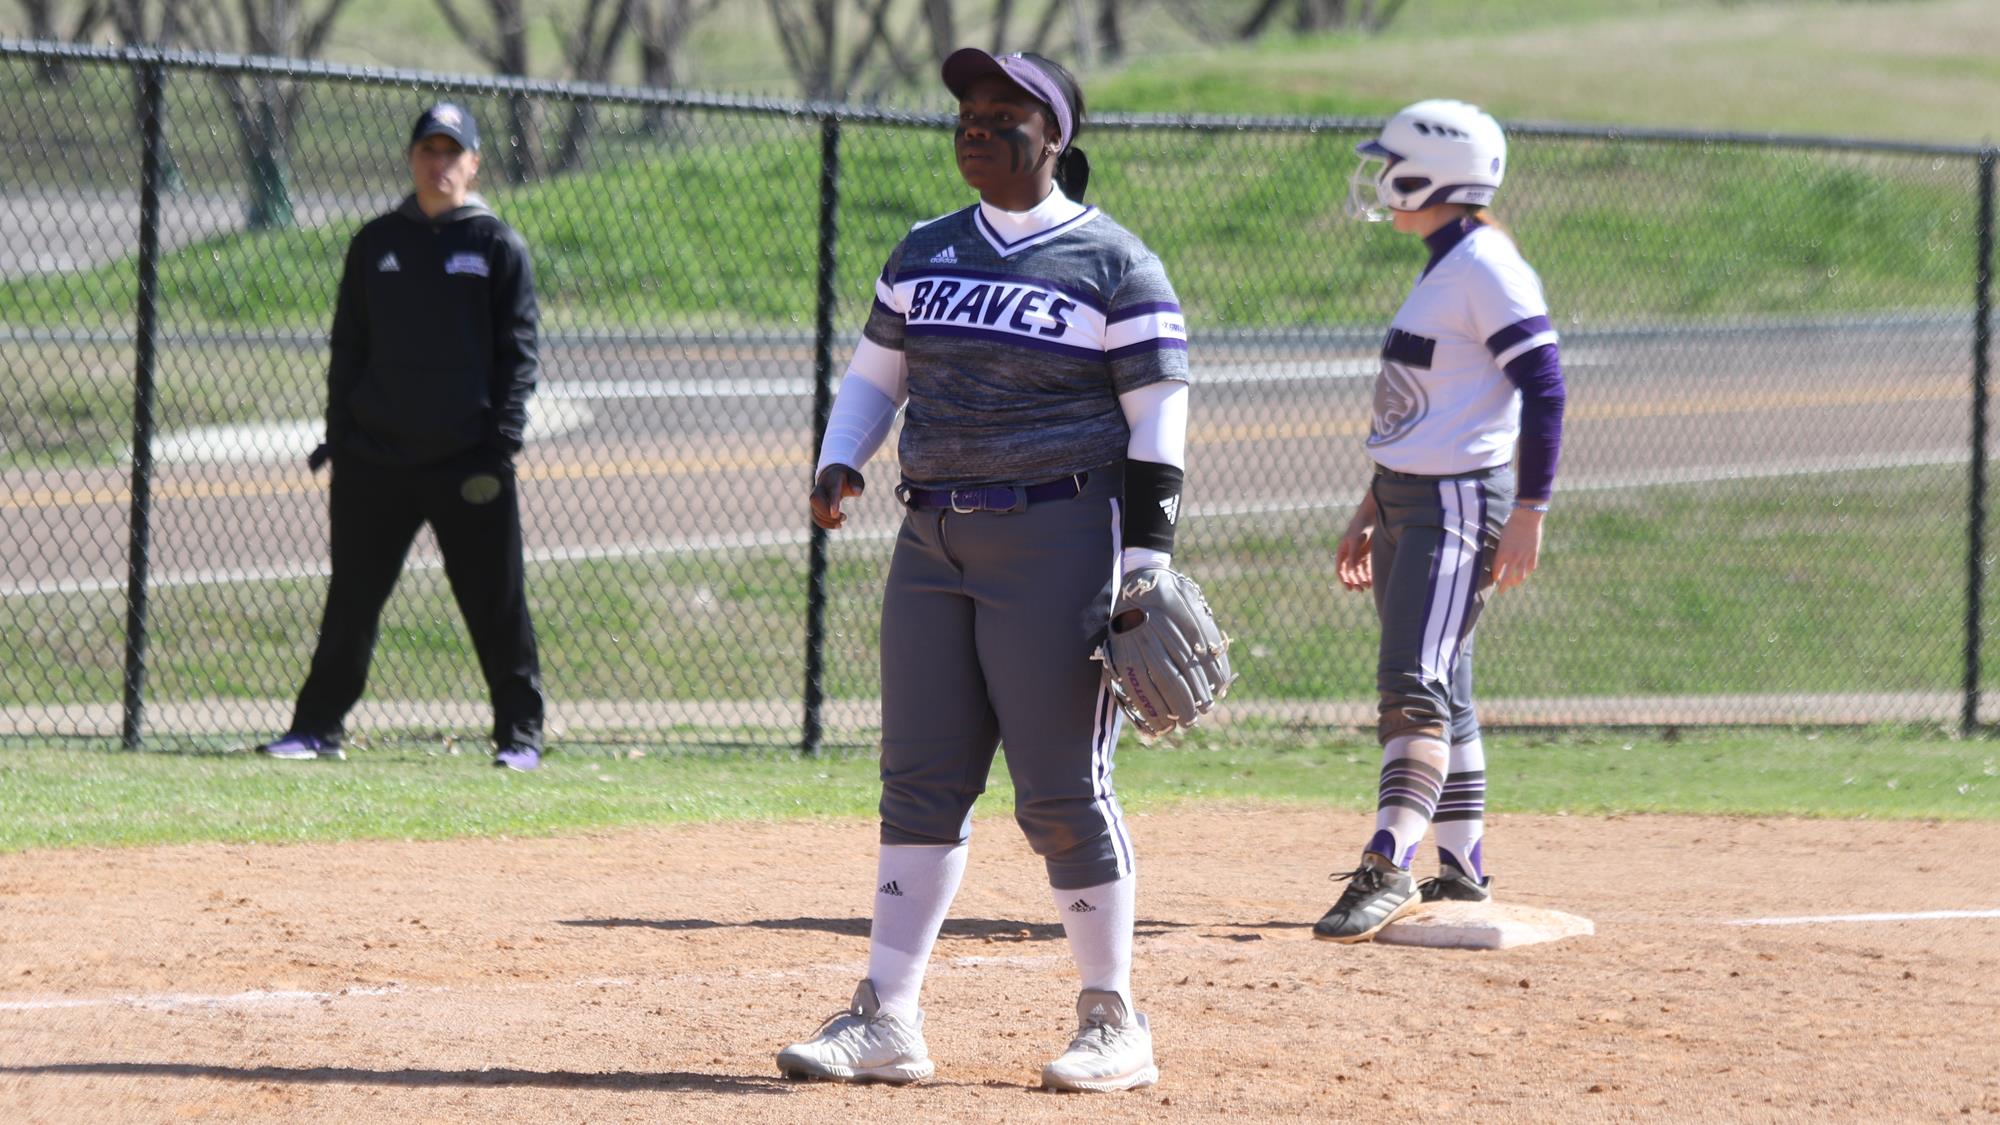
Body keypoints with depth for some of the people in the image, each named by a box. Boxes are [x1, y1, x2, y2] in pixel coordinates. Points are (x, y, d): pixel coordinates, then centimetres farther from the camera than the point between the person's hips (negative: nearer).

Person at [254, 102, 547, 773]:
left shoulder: (498, 246, 3)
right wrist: (338, 435, 6)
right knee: (352, 598, 5)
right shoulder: (376, 243, 12)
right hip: (375, 458, 3)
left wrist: (502, 440, -9)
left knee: (497, 603, -1)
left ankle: (520, 735, 7)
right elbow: (349, 346, 14)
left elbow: (518, 350, 1)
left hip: (467, 459, -3)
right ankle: (317, 728, 12)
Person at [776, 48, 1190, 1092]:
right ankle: (887, 1020, 4)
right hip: (934, 538, 6)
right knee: (921, 780, 3)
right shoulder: (926, 252, 13)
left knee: (1063, 789, -6)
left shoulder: (1114, 265, -4)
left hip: (1059, 538, -6)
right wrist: (838, 464, 1)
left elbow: (1159, 420, -5)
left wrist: (1144, 565, -12)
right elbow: (875, 373, 21)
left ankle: (1113, 1024, 4)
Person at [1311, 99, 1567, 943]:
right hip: (1406, 501, 10)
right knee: (1434, 690, 12)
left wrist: (1529, 512, -22)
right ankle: (1460, 871, 18)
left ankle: (1388, 869, -29)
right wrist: (1372, 511, 25)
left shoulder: (1486, 267, -13)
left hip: (1458, 502, -10)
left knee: (1417, 684, -19)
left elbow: (1543, 384, -19)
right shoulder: (1441, 268, 17)